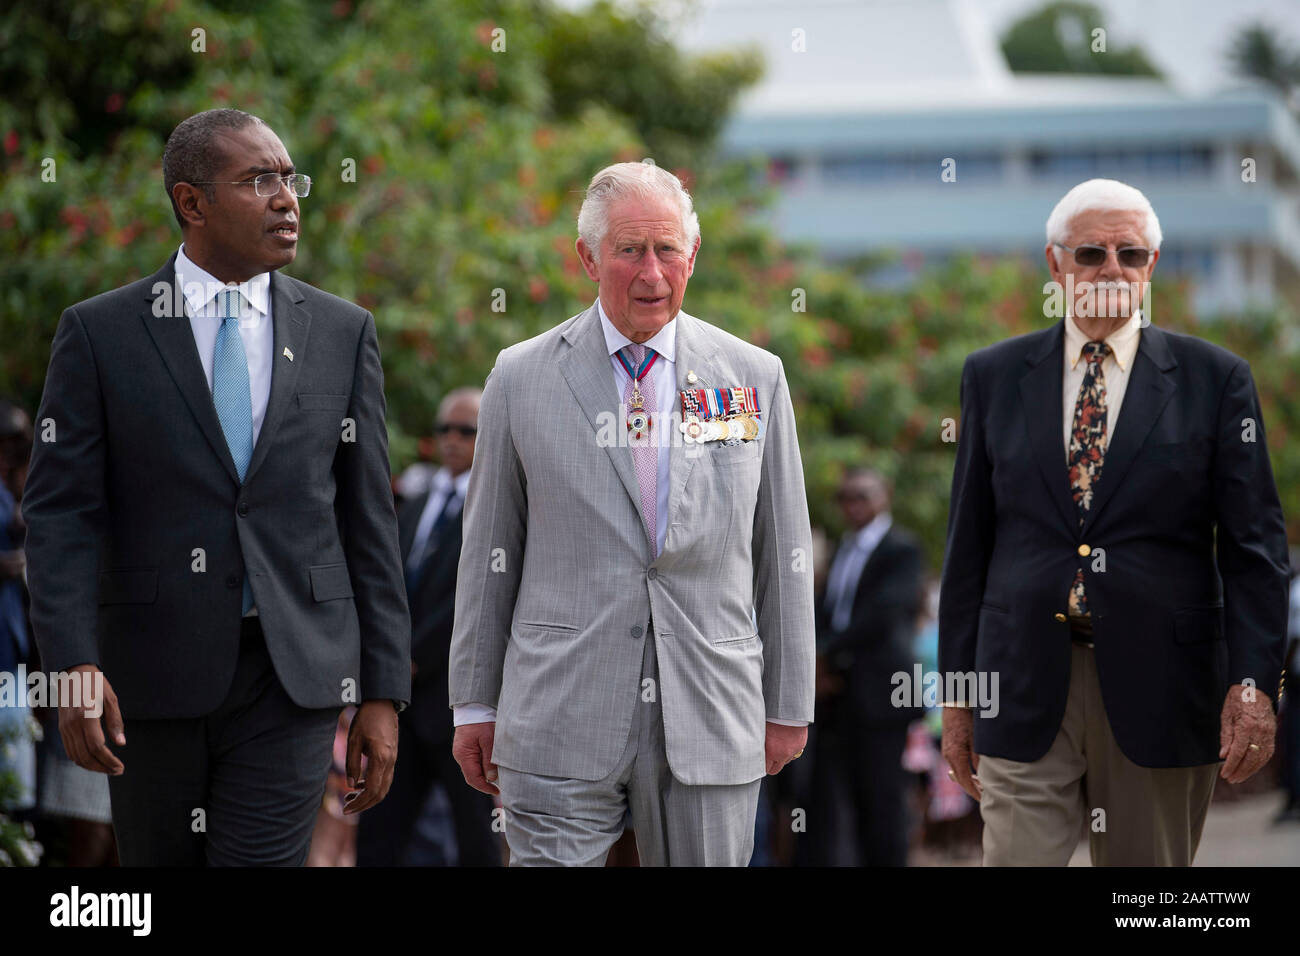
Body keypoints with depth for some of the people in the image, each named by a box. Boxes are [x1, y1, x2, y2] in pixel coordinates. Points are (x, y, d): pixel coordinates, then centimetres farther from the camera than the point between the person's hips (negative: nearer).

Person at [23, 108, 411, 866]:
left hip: (293, 676, 0)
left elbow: (369, 519, 8)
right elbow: (63, 512, -4)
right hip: (152, 678, 0)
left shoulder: (343, 332, 7)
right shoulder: (100, 333, 1)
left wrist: (383, 691, 3)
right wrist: (74, 666, -17)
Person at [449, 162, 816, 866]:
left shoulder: (754, 378, 7)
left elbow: (783, 551, 10)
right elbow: (489, 550, 7)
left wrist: (787, 703, 9)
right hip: (560, 724, -1)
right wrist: (475, 703, 6)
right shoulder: (522, 378, 5)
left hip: (711, 727, 1)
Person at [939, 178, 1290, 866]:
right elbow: (968, 542, 10)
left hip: (1158, 690, -1)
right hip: (1025, 685, 1)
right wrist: (957, 691, 7)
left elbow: (1254, 544, 1)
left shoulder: (1214, 379, 3)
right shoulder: (994, 376, 9)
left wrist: (1255, 682, -11)